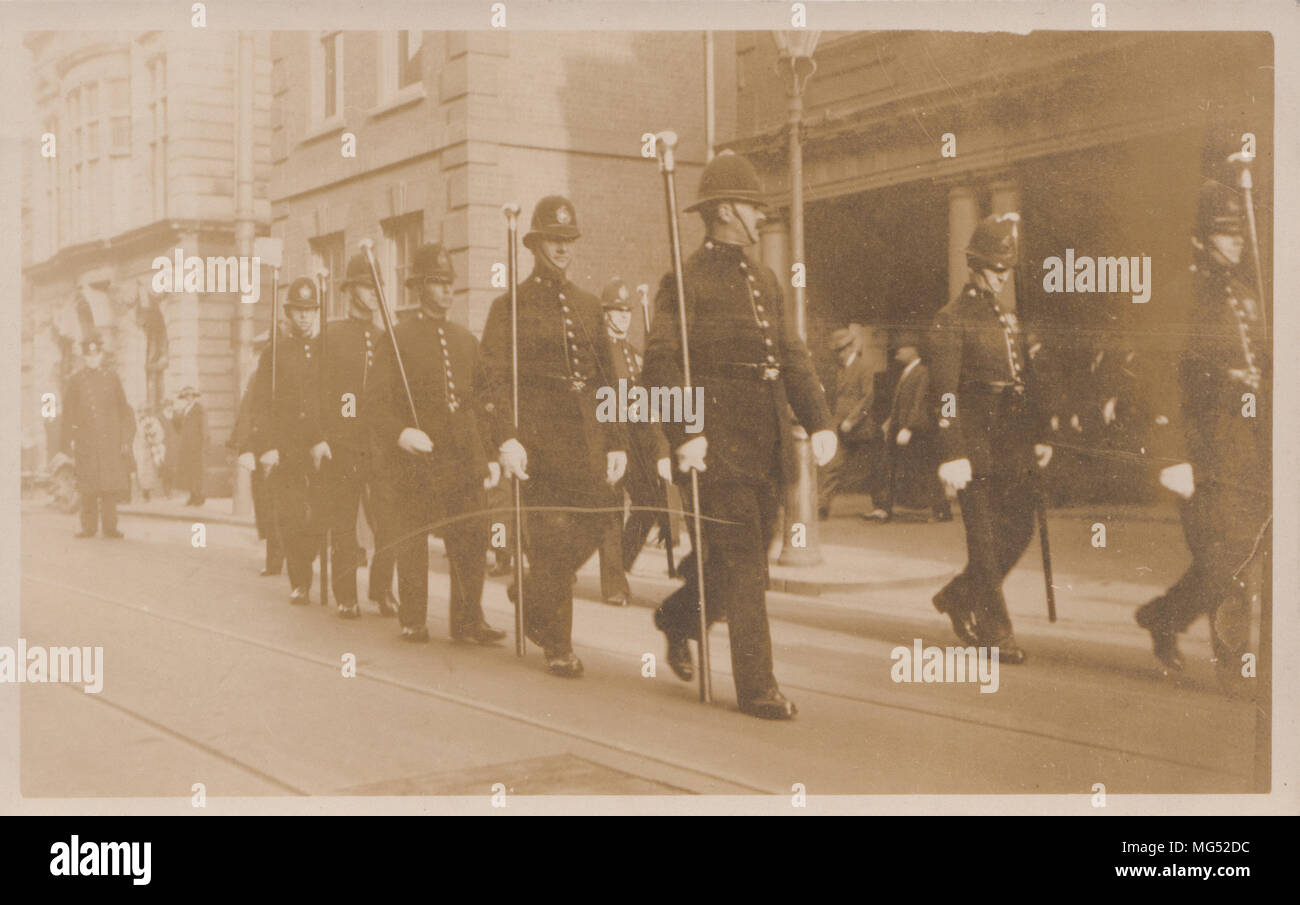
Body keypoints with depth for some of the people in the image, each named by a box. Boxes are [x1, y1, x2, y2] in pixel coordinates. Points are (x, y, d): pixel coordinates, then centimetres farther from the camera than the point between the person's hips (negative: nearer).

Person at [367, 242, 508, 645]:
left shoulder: (466, 339, 17)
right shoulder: (398, 337, 1)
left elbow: (482, 399, 19)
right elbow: (376, 397, -7)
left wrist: (491, 453, 14)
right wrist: (399, 433, -24)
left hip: (465, 457, 4)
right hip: (418, 457, -4)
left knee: (474, 536, 0)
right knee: (413, 538, 1)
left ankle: (468, 619, 9)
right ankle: (412, 620, 12)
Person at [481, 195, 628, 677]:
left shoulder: (588, 304, 17)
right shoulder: (511, 304, 1)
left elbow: (607, 377, 17)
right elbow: (497, 375, -9)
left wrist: (616, 442, 11)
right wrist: (508, 438, -21)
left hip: (587, 432, 5)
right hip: (538, 433, -5)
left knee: (595, 521, -2)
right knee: (550, 536, -5)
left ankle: (531, 596, 24)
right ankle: (558, 646, 7)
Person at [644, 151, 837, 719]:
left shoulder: (765, 282, 18)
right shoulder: (686, 281, -6)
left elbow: (792, 356, 17)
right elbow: (661, 363, -13)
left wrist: (818, 420, 5)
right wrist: (682, 434, -21)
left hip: (768, 447, 8)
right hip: (719, 444, -7)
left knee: (749, 558, 14)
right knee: (741, 563, -6)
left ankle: (678, 617, 39)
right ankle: (756, 687, 1)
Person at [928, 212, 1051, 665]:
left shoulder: (1012, 311, 15)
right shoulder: (953, 318, -7)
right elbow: (944, 390, -13)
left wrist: (1040, 436, 15)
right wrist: (952, 454, -19)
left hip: (1014, 441, 7)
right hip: (976, 440, -7)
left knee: (1020, 529, 8)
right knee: (985, 538, -2)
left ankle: (959, 597, 26)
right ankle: (996, 631, 6)